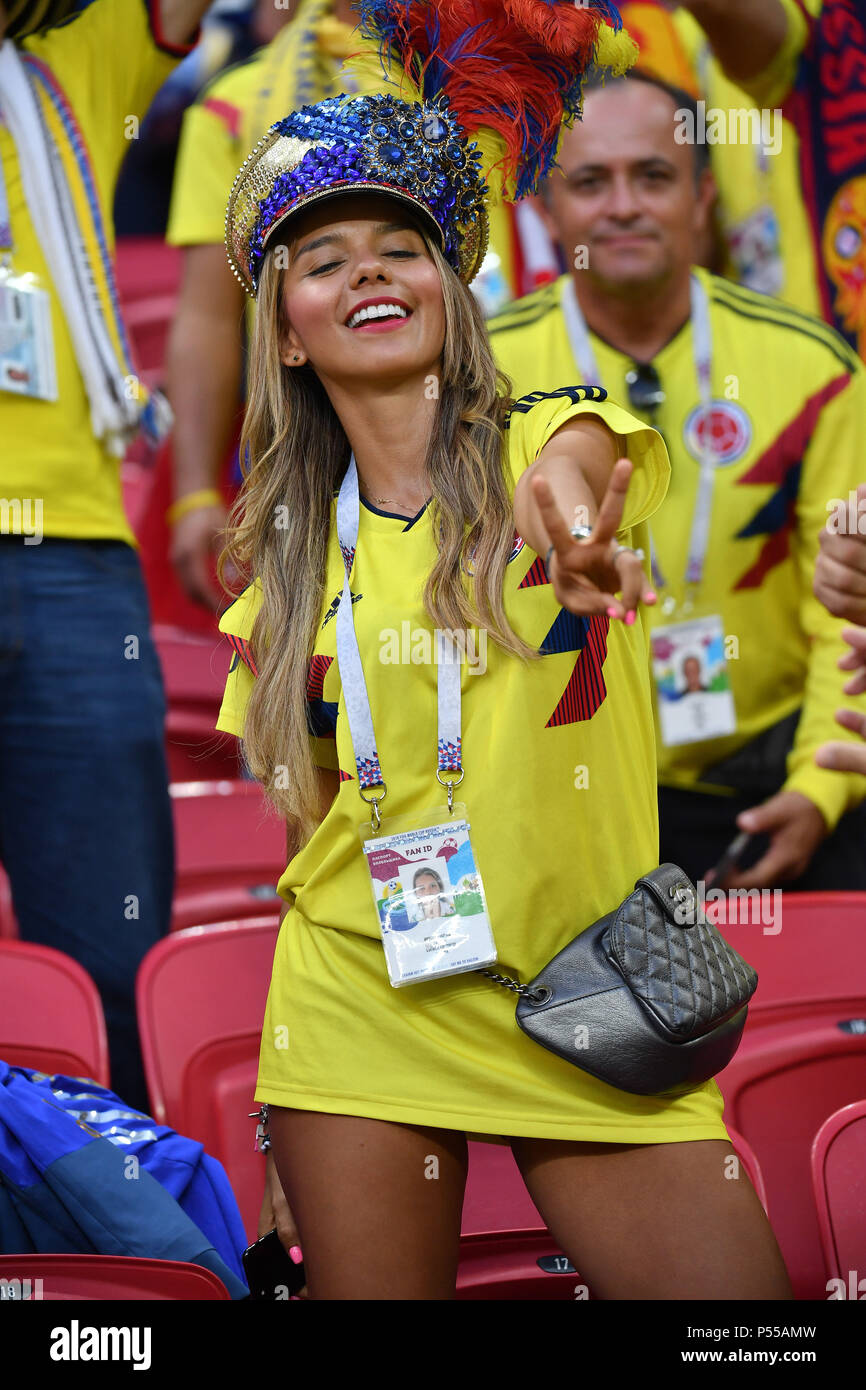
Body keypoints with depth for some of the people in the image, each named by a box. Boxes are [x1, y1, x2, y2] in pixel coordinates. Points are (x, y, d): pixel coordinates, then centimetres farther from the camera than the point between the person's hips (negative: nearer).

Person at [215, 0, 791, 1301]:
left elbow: (588, 458, -27)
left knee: (734, 1291, -9)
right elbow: (313, 826, 12)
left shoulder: (550, 439, -2)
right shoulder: (294, 561, 7)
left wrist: (563, 492, -51)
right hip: (365, 1012, 2)